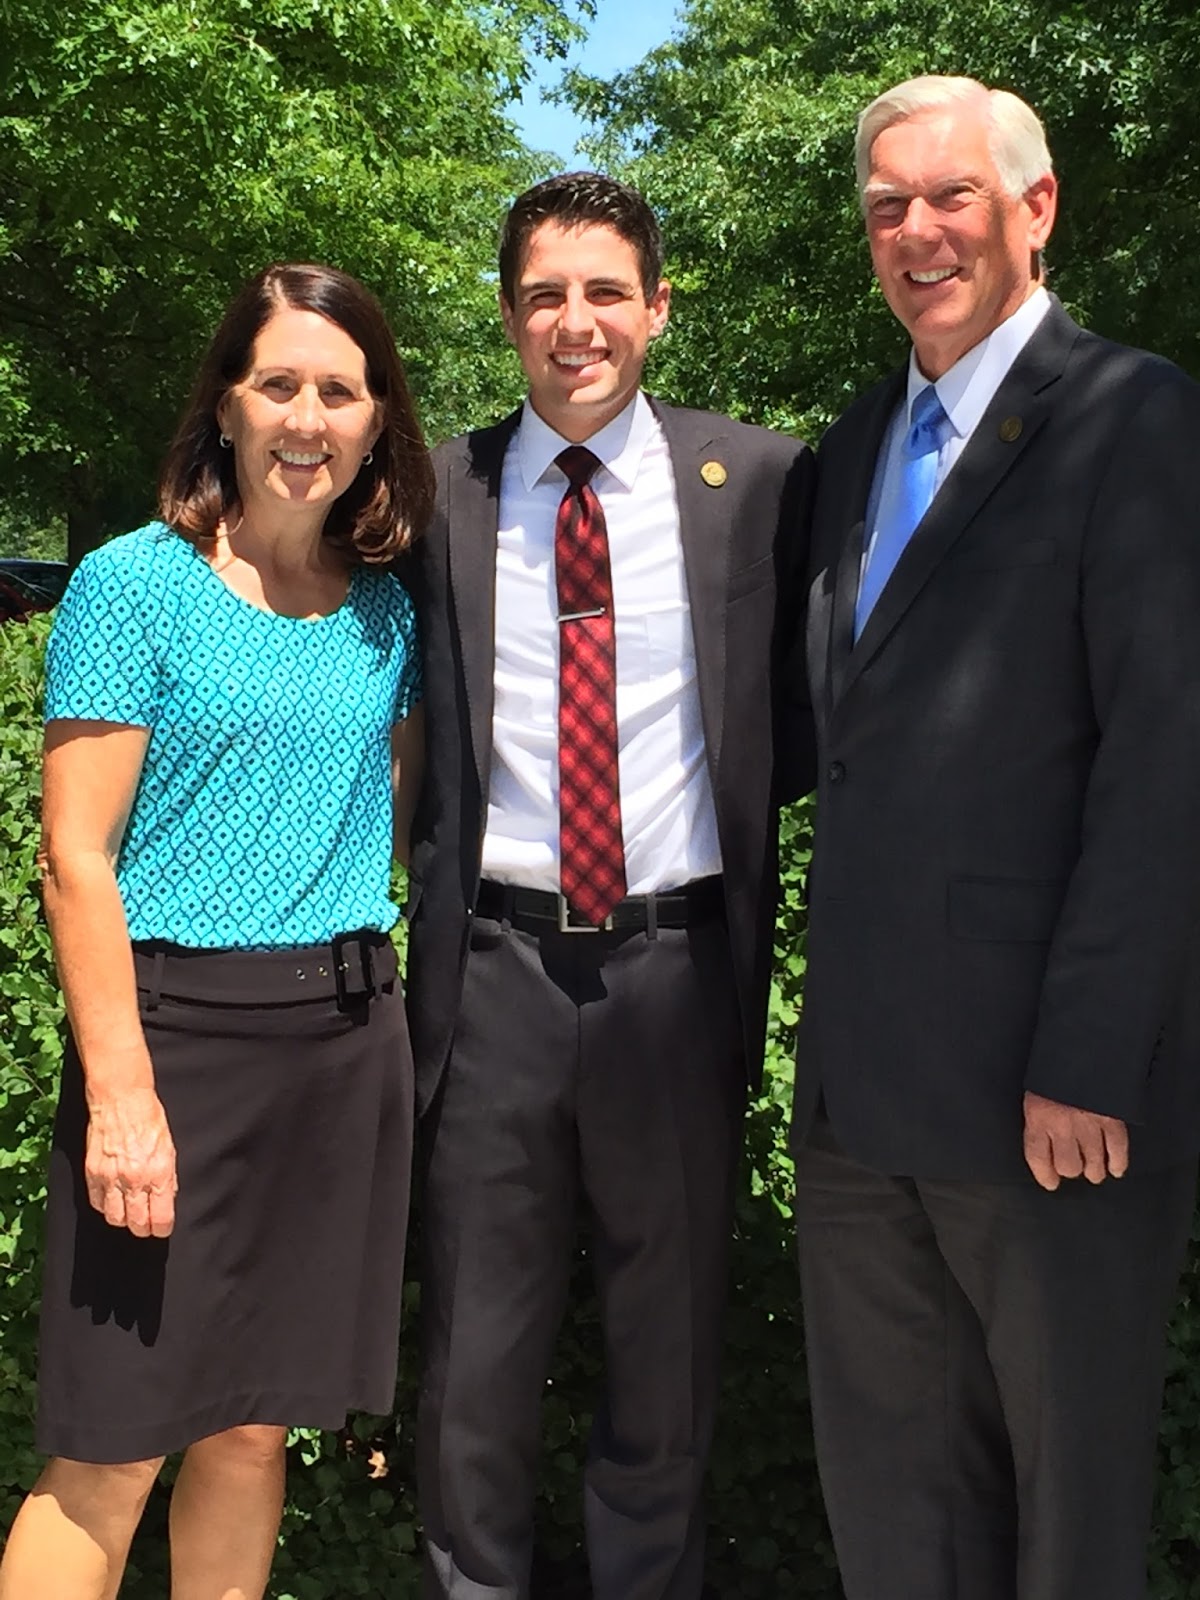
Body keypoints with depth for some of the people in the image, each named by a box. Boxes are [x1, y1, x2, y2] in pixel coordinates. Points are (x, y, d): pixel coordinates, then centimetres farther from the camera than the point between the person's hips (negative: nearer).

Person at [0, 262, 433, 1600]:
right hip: (176, 1025, -4)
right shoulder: (136, 583, -6)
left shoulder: (384, 607, 9)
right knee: (112, 1451, 1)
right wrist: (120, 1093, -15)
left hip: (345, 1037, 5)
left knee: (252, 1428, 12)